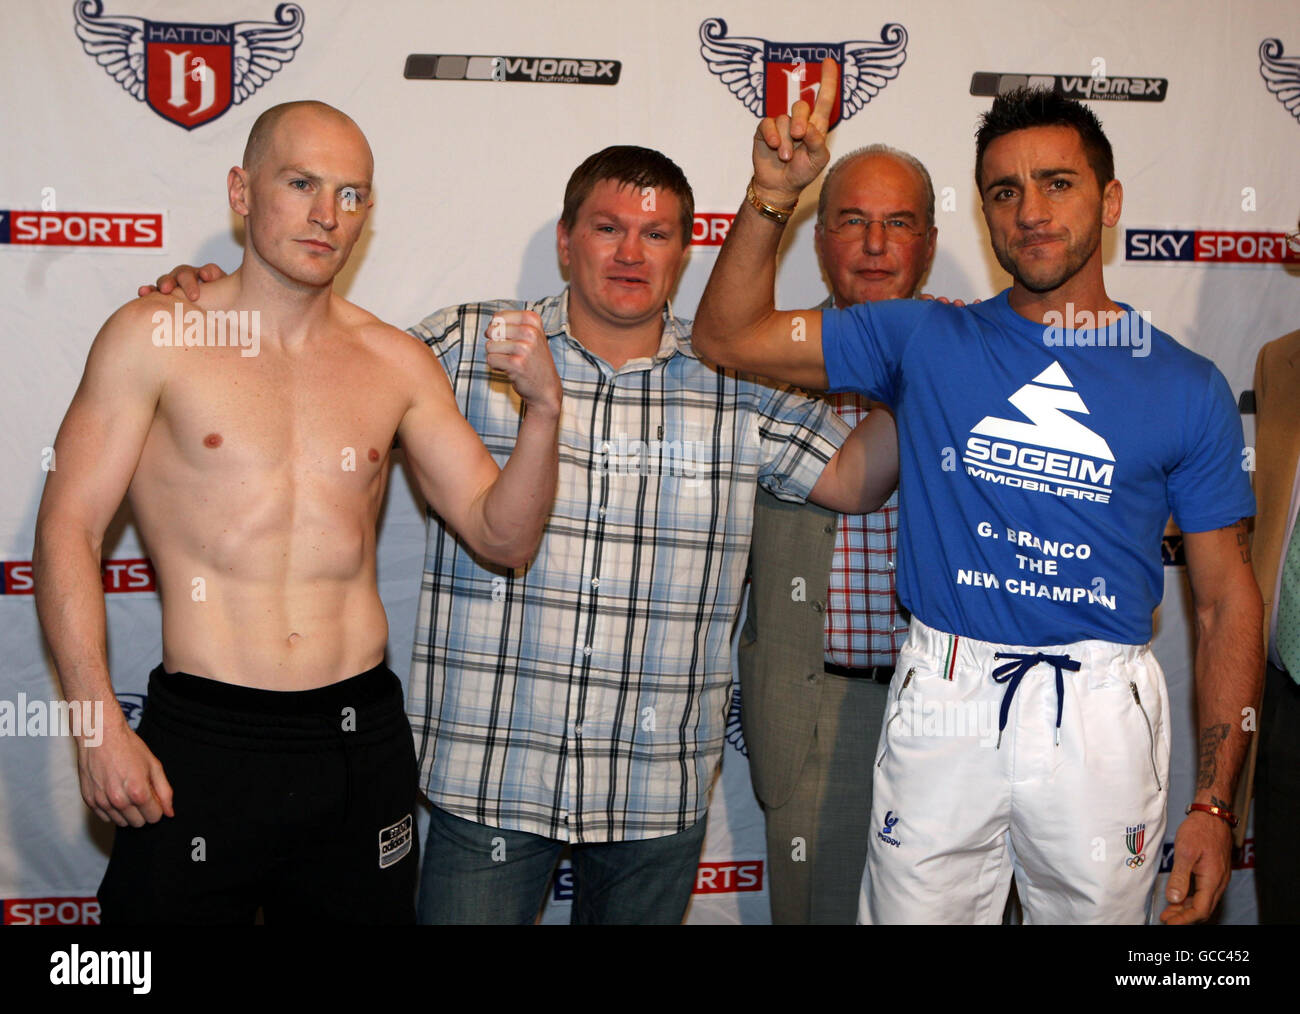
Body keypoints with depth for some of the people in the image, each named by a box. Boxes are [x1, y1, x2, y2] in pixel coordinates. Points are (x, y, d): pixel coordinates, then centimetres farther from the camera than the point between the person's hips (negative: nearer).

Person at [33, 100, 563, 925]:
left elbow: (504, 537, 5)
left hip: (361, 737, 3)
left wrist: (543, 410, -12)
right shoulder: (154, 339, -2)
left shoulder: (397, 362, 6)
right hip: (201, 737, -3)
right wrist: (99, 726, -11)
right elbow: (69, 527, -4)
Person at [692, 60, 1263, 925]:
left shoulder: (1189, 388, 2)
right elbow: (728, 335, 4)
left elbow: (1228, 602, 2)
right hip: (944, 701, 0)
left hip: (1101, 717, 0)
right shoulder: (927, 344, 3)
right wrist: (775, 193, -11)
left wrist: (1215, 804, -2)